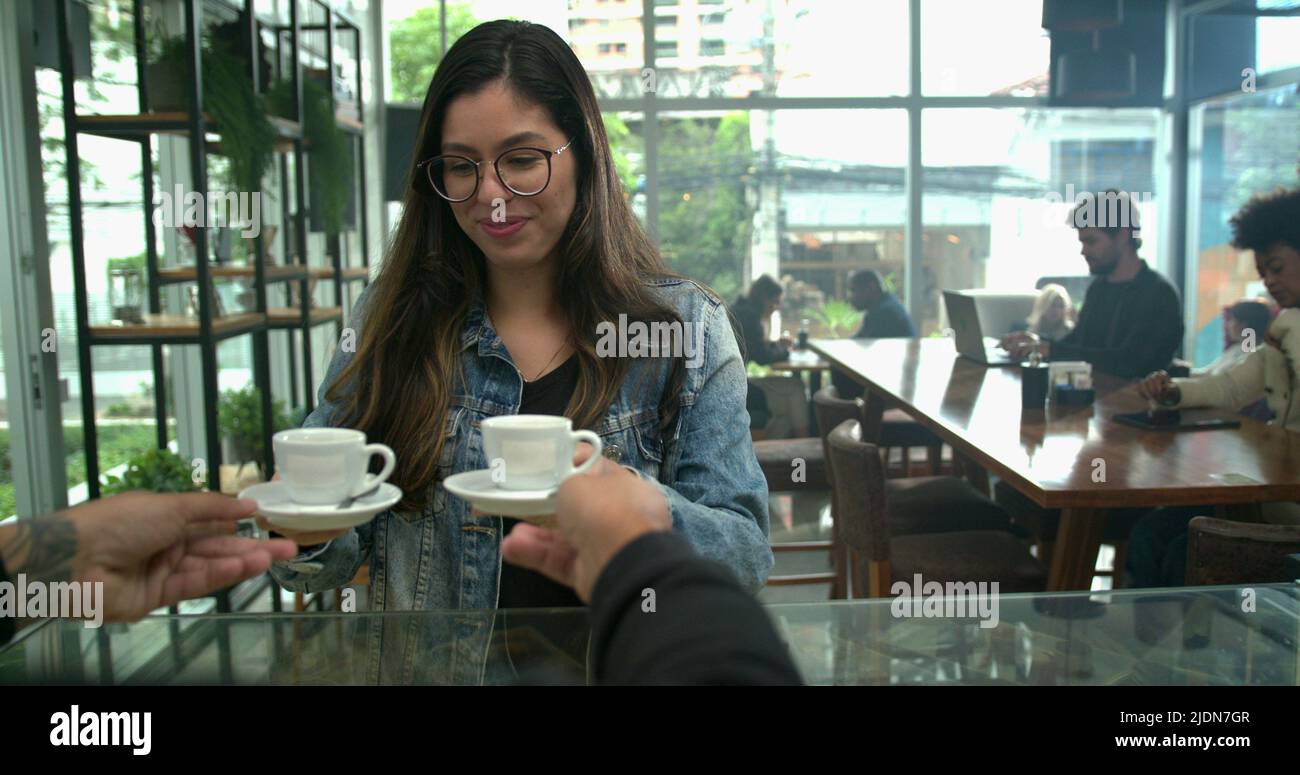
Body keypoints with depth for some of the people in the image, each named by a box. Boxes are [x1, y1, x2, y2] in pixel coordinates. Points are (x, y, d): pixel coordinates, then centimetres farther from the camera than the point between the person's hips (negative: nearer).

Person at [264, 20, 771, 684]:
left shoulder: (687, 328, -2)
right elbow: (337, 555, 6)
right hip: (427, 667, 3)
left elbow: (747, 556, -6)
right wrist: (311, 536, -16)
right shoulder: (390, 322, 2)